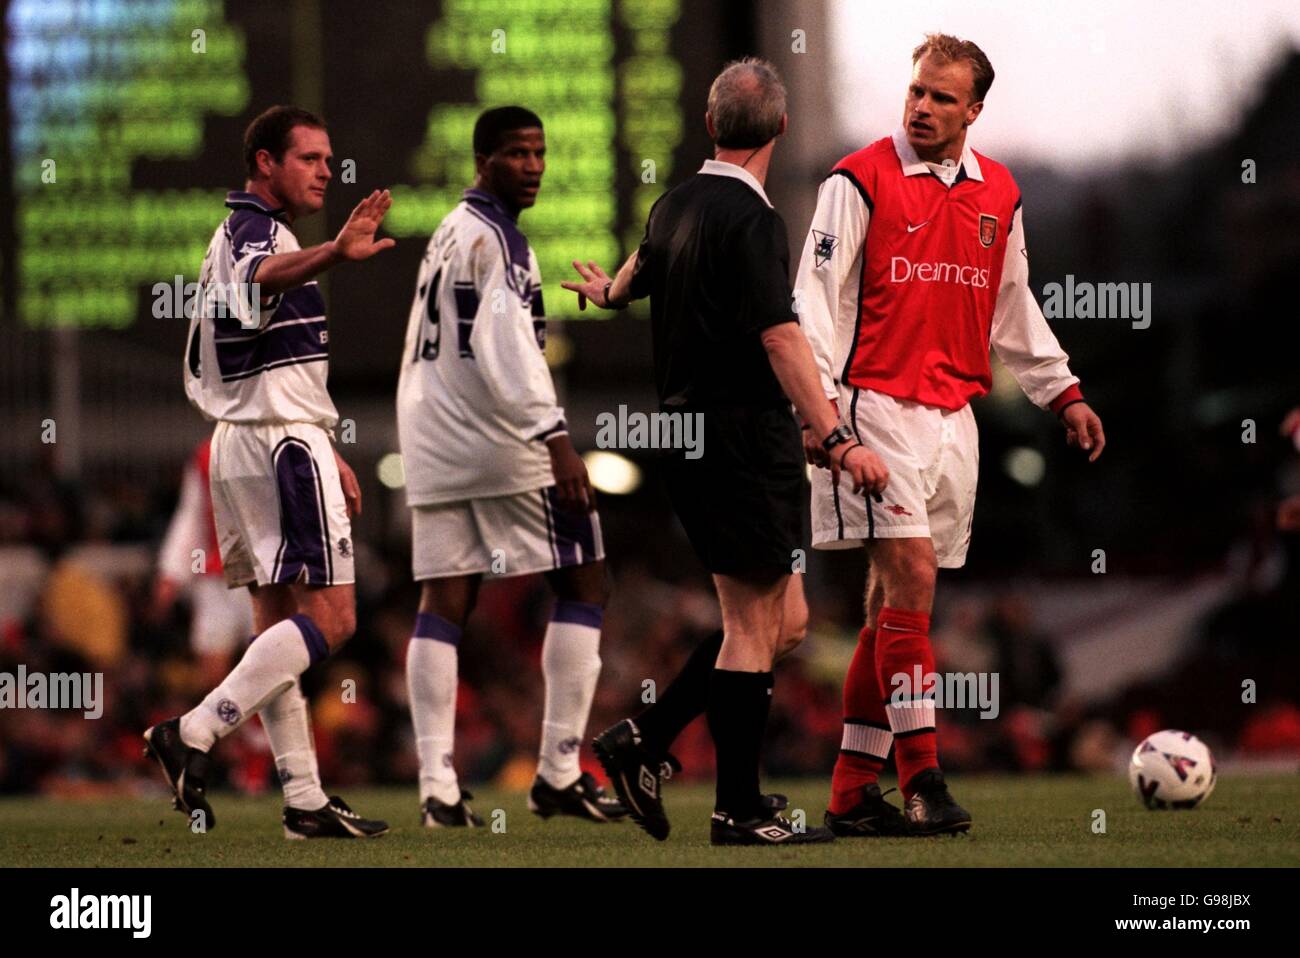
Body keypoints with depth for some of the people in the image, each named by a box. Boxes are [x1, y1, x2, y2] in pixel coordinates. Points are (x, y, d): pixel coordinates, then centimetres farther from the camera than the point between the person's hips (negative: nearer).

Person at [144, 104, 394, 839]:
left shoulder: (241, 234, 22)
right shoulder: (258, 230, -10)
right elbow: (263, 277, -38)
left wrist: (326, 450, 30)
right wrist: (335, 255, -58)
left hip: (243, 442, 11)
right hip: (283, 440, -10)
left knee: (279, 624, 9)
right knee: (329, 619, -12)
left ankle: (305, 799, 9)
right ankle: (194, 736, -18)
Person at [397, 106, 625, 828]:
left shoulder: (447, 233, 19)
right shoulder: (494, 237, -10)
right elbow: (505, 349, -20)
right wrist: (555, 440, -24)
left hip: (429, 438, 9)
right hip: (496, 441, -9)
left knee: (444, 603, 4)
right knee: (582, 585, 0)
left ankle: (437, 785, -3)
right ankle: (559, 771, -4)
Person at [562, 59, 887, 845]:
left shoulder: (676, 207, 12)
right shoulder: (749, 219, -16)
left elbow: (640, 273, 35)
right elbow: (780, 338, -25)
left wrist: (606, 293, 59)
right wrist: (838, 439, -31)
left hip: (687, 428, 9)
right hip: (745, 434, -9)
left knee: (779, 618, 13)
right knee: (754, 624, -4)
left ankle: (646, 741, 10)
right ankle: (739, 811, -2)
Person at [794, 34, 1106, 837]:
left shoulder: (999, 195, 13)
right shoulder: (862, 181, -4)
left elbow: (1013, 310, 24)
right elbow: (816, 296, -7)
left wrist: (1064, 393, 21)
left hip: (953, 414, 6)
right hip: (877, 403, -6)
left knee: (898, 601, 5)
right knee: (910, 575, -16)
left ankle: (854, 791, 9)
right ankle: (922, 781, -16)